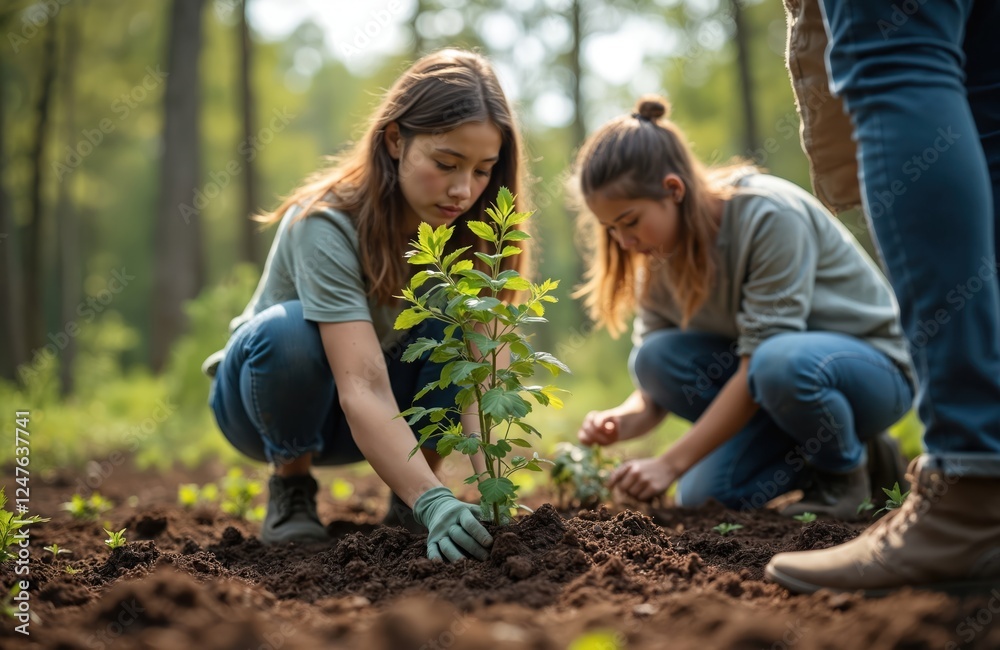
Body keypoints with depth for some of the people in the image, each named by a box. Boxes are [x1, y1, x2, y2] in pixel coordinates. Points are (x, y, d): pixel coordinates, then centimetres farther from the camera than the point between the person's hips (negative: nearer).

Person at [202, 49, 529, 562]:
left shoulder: (466, 230, -17)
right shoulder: (327, 223, -32)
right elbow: (363, 390, -42)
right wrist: (434, 504, -54)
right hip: (271, 390, -3)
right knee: (289, 330, -37)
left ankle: (406, 499, -9)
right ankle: (291, 488, -10)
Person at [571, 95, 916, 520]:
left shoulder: (770, 215, -27)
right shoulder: (659, 255, -6)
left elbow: (759, 365, -29)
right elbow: (655, 392, -5)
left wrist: (670, 463, -30)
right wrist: (623, 420, -29)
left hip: (872, 366, -6)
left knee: (779, 365, -39)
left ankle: (849, 466, -7)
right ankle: (814, 453, 1)